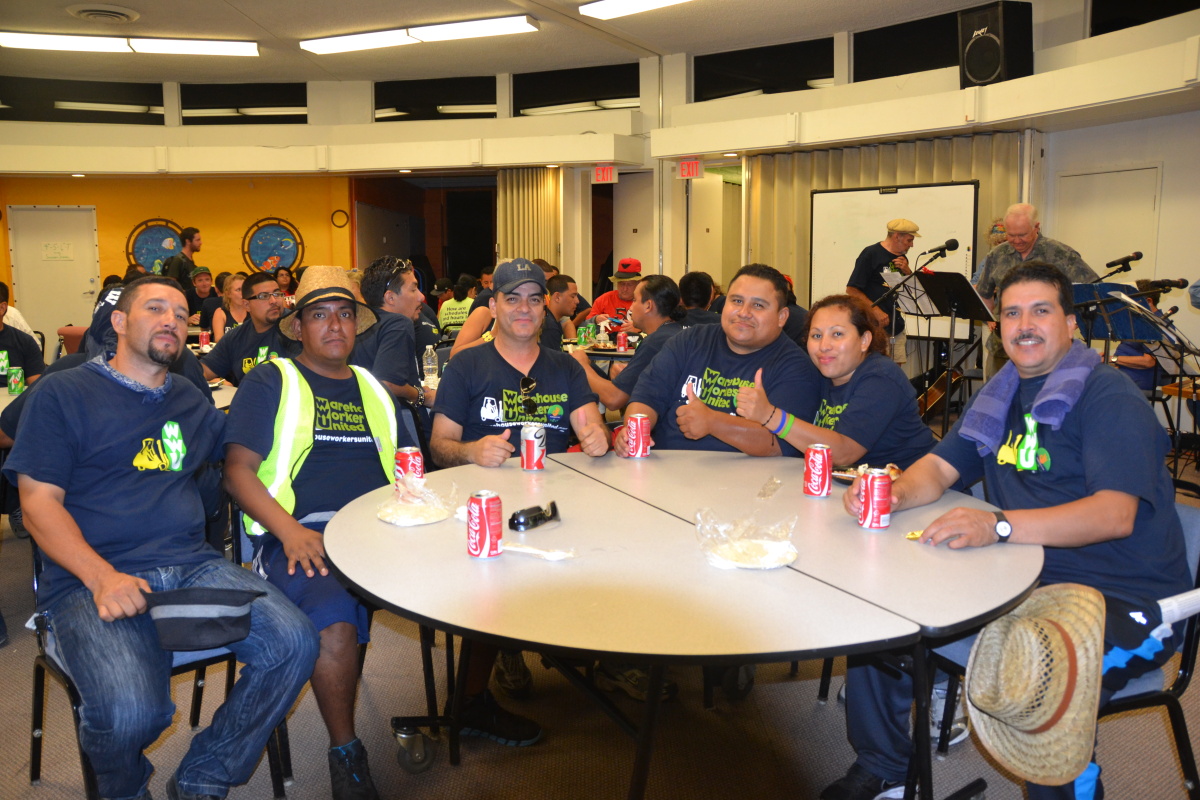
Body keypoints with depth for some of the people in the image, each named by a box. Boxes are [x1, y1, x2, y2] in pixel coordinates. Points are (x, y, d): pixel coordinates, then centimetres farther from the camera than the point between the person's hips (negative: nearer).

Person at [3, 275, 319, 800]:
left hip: (192, 566, 5)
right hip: (89, 579, -4)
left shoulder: (192, 403, 20)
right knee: (131, 708, -31)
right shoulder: (65, 394, 6)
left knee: (294, 644, -19)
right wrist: (102, 577, -16)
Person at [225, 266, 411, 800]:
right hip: (302, 534, -4)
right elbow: (238, 469, 2)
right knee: (334, 619, -34)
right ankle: (345, 752, -10)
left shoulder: (372, 389, 24)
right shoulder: (270, 383, 11)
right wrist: (290, 530, -14)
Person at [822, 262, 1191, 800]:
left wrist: (999, 526, -36)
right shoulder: (998, 398, 14)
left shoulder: (1110, 398, -10)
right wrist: (894, 494, -13)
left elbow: (1115, 514, -22)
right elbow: (939, 468, 11)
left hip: (1120, 595, -7)